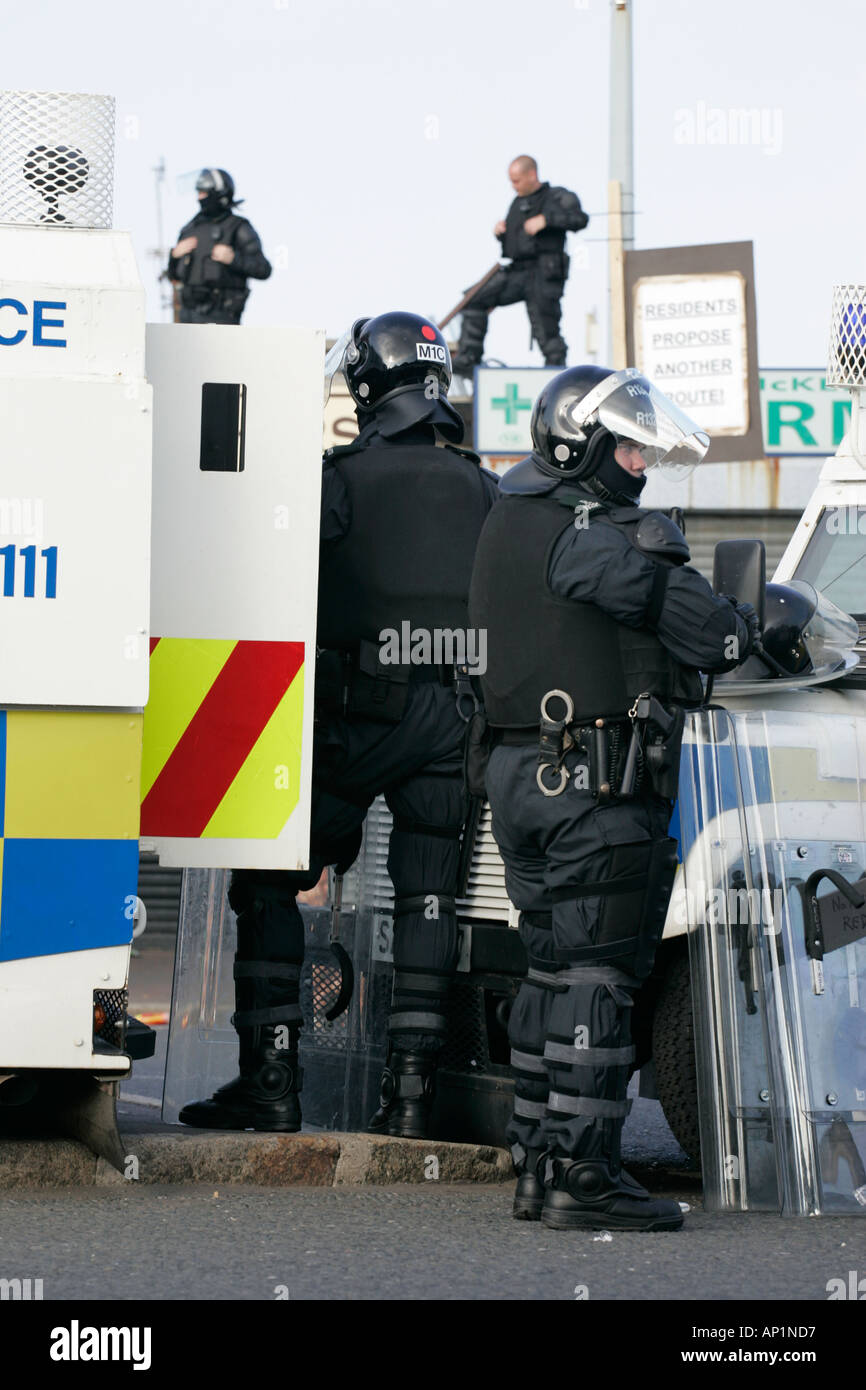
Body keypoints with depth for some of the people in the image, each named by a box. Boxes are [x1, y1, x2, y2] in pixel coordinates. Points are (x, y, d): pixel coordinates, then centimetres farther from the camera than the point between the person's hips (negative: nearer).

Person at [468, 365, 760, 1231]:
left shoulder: (507, 522, 15)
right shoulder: (593, 535, -15)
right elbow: (710, 633, -16)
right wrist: (753, 621, 5)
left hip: (521, 771, 9)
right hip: (597, 781, -9)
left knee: (554, 967, 15)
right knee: (599, 974, -6)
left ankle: (537, 1161, 18)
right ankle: (582, 1174, -5)